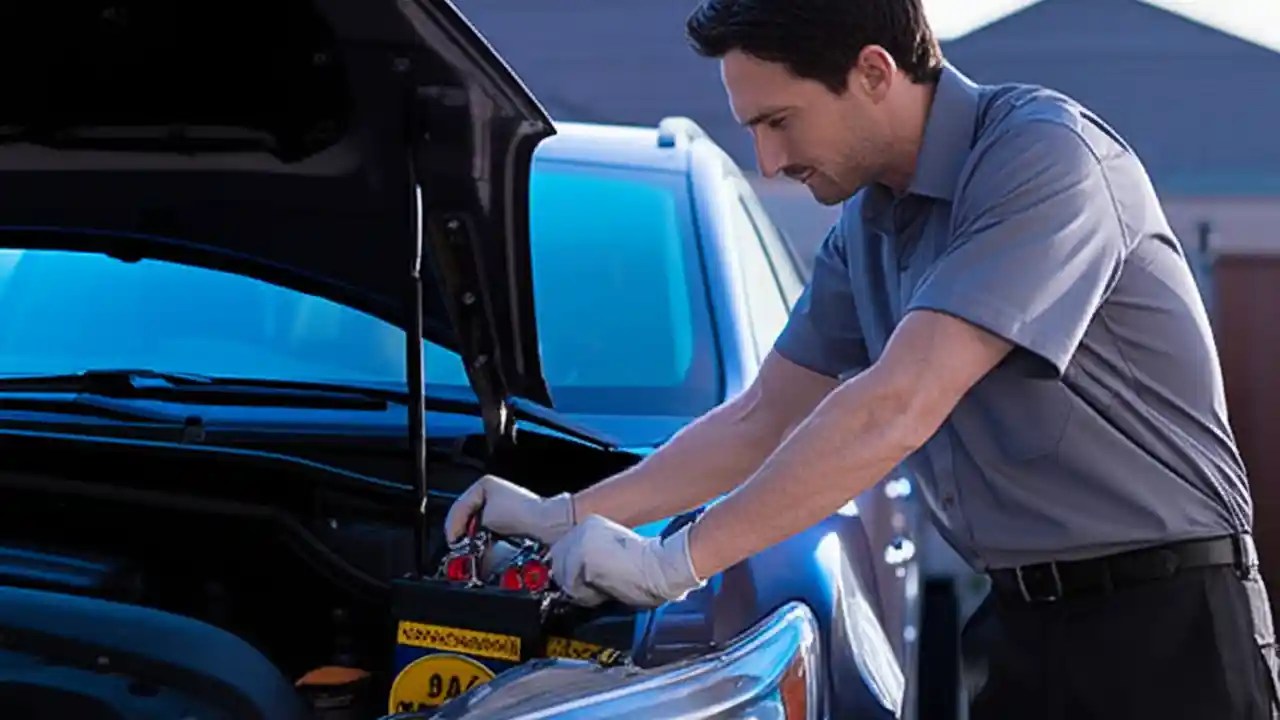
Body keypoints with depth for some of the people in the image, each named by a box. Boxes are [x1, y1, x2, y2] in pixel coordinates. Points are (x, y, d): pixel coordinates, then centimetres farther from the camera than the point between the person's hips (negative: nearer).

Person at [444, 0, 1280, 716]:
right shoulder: (867, 225, 9)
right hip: (1023, 623, 8)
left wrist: (679, 560, -22)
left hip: (1162, 622, -8)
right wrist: (570, 516, 9)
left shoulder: (1043, 152, -18)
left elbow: (896, 411, -25)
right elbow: (761, 421, 17)